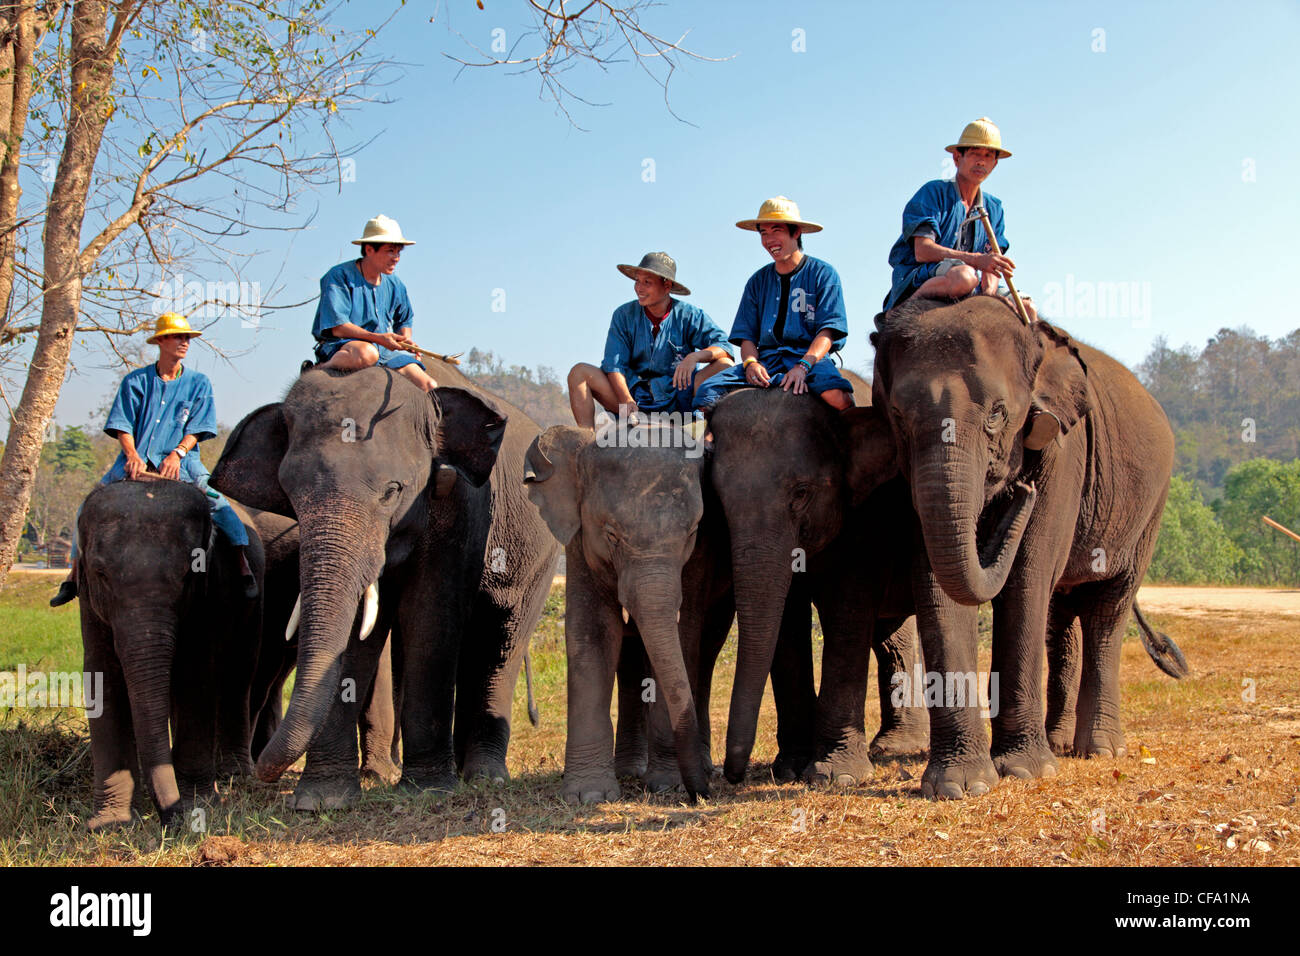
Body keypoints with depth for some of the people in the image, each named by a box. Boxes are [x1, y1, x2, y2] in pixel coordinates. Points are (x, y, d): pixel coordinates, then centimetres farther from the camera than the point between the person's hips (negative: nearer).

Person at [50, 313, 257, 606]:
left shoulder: (198, 383, 7)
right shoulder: (135, 381, 8)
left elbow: (196, 429, 0)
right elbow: (122, 426, 2)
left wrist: (177, 453, -18)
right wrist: (132, 456, -17)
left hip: (179, 462, -1)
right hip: (135, 461, 2)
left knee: (217, 503, -24)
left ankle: (245, 569, -20)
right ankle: (74, 578, 5)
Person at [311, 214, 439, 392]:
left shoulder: (395, 285, 13)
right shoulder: (340, 276, -8)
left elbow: (404, 320, 27)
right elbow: (337, 327, -17)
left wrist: (405, 339, 4)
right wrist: (377, 337, -26)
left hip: (385, 350, 6)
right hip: (339, 347, -6)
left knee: (430, 387, -12)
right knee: (367, 354, -42)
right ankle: (322, 369, -17)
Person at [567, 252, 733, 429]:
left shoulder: (689, 316, 0)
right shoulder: (624, 315, 3)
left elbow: (724, 346, -10)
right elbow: (614, 364, -6)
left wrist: (694, 357, -32)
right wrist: (627, 401, -24)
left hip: (677, 398, -1)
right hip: (633, 393, 2)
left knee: (725, 366, -23)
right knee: (579, 372, -15)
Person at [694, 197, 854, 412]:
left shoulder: (823, 274, 7)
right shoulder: (758, 281, 20)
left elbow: (827, 331, -4)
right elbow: (746, 336, 14)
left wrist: (803, 366, -22)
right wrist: (751, 363, -10)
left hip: (810, 357, -4)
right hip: (766, 360, 4)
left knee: (837, 395, -39)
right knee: (708, 394, -20)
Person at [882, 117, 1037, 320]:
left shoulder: (993, 208, 17)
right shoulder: (934, 192, -2)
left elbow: (992, 264, 6)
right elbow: (922, 251, -16)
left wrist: (988, 294, -17)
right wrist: (976, 259, -25)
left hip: (965, 300, 6)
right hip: (916, 284, -6)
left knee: (1027, 308, -8)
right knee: (964, 276, -37)